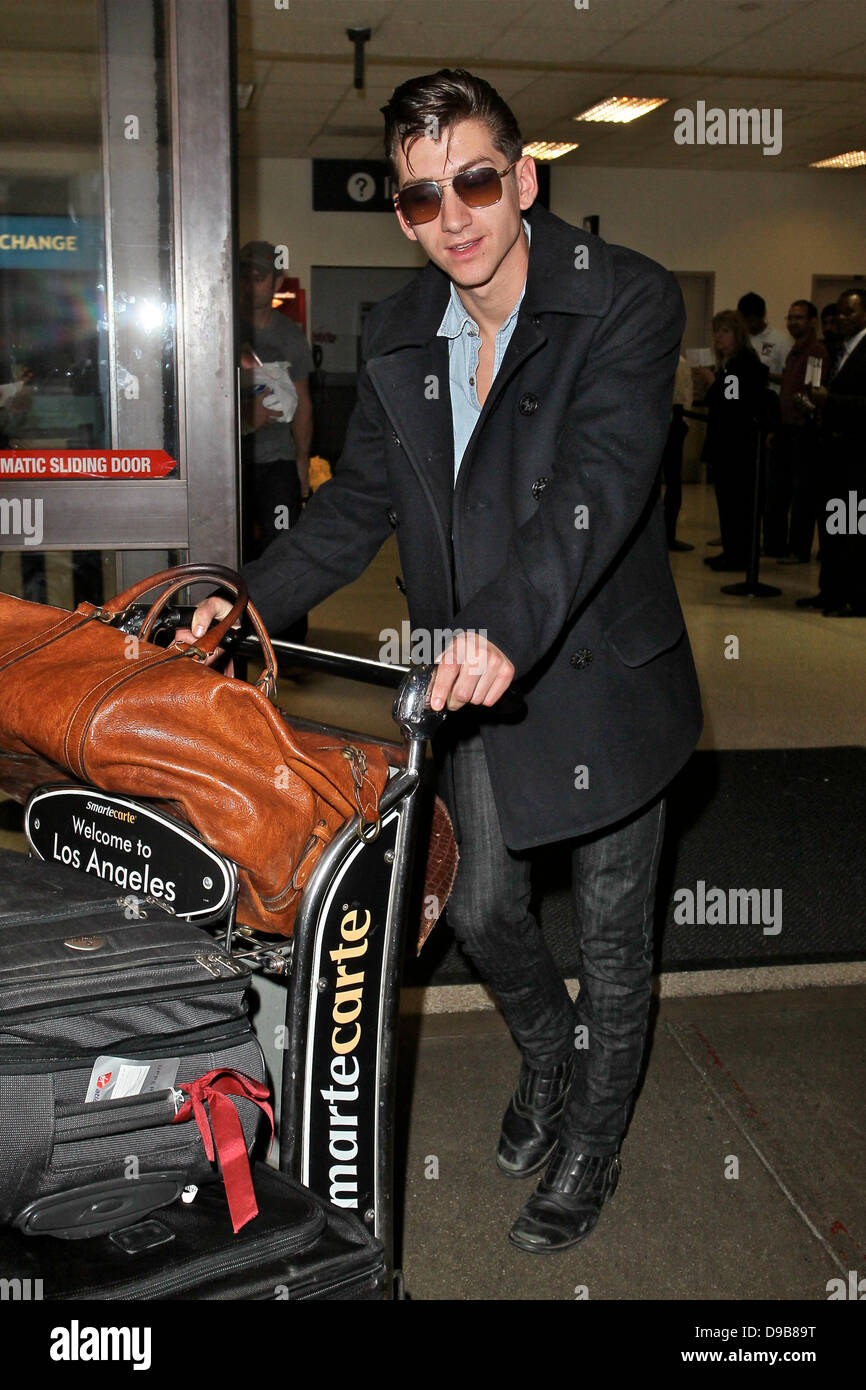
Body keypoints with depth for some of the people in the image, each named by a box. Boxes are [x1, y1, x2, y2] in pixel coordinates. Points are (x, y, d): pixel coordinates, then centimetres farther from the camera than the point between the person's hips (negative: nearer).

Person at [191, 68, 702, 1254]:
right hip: (469, 688, 5)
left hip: (603, 678, -5)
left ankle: (592, 1147, 36)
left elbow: (601, 483, -31)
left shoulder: (628, 301, -17)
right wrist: (255, 600, -5)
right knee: (481, 908, 19)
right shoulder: (397, 337, 2)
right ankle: (547, 1053, 51)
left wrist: (509, 627, -45)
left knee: (611, 937, 12)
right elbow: (360, 500, 9)